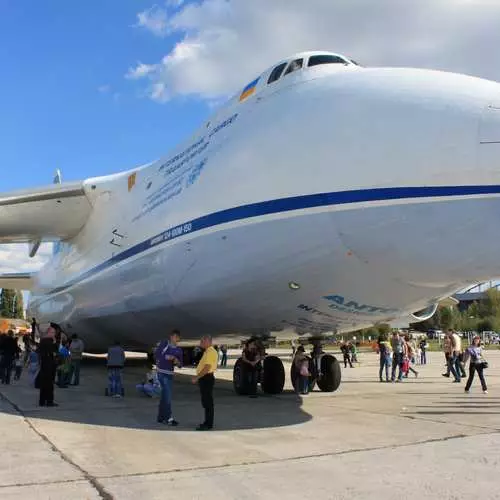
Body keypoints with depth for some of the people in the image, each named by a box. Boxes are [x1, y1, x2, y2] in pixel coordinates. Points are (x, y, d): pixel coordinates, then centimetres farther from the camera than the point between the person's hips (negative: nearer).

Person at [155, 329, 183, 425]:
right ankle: (169, 418, -7)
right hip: (162, 372, -6)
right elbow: (156, 355, -9)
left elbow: (180, 365, 7)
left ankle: (160, 417, 22)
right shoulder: (163, 343, -5)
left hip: (170, 374, 6)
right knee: (167, 395, -10)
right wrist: (166, 357, -18)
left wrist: (177, 362, -14)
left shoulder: (179, 350, 7)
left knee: (164, 395, 13)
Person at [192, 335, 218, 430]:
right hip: (205, 378, 11)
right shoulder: (207, 351, 16)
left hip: (207, 378, -11)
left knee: (208, 402, -7)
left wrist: (197, 377, -20)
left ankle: (209, 424, -3)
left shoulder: (210, 352, -17)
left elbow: (207, 368, -25)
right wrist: (198, 377, 22)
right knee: (206, 401, 15)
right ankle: (208, 422, 22)